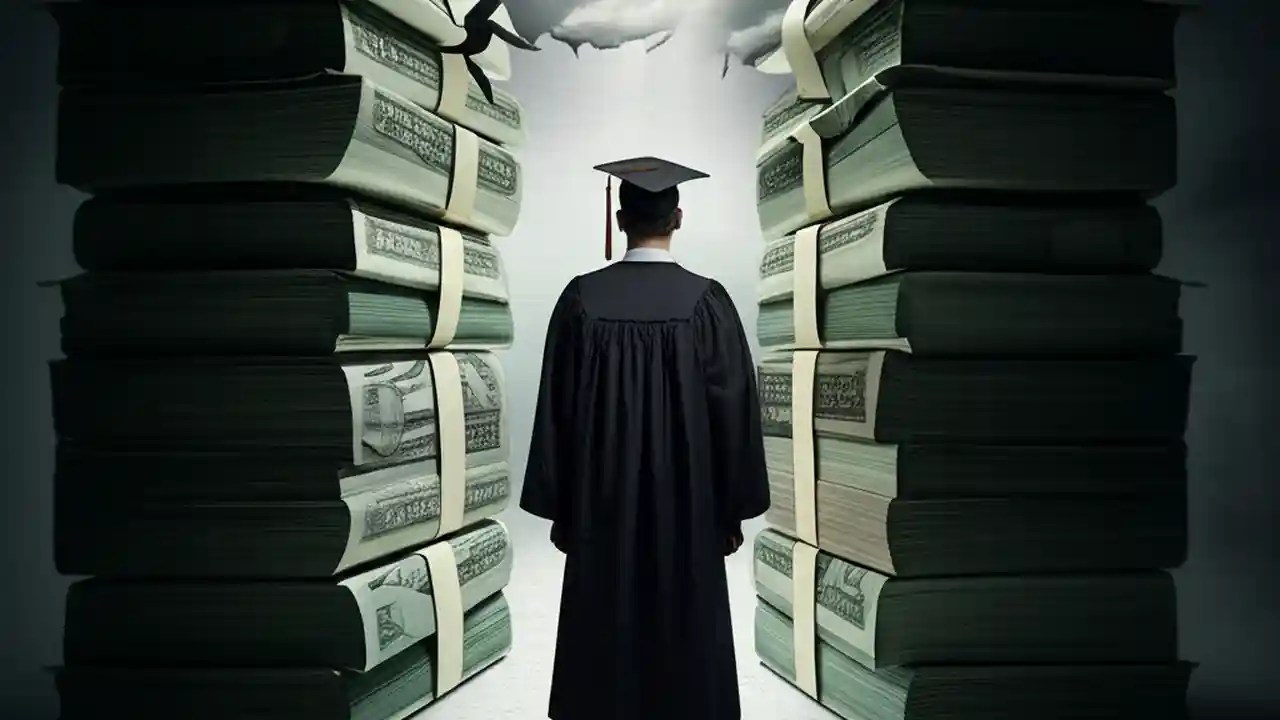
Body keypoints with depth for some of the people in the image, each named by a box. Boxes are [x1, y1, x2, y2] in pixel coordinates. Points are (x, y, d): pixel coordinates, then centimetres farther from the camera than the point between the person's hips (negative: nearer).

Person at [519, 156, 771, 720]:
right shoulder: (706, 301, -10)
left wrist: (559, 508, 6)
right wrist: (733, 511, 3)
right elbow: (734, 412, -8)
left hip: (601, 505, 1)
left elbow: (558, 410, -4)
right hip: (686, 507, -1)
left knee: (604, 640, 14)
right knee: (687, 637, 13)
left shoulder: (582, 298, -7)